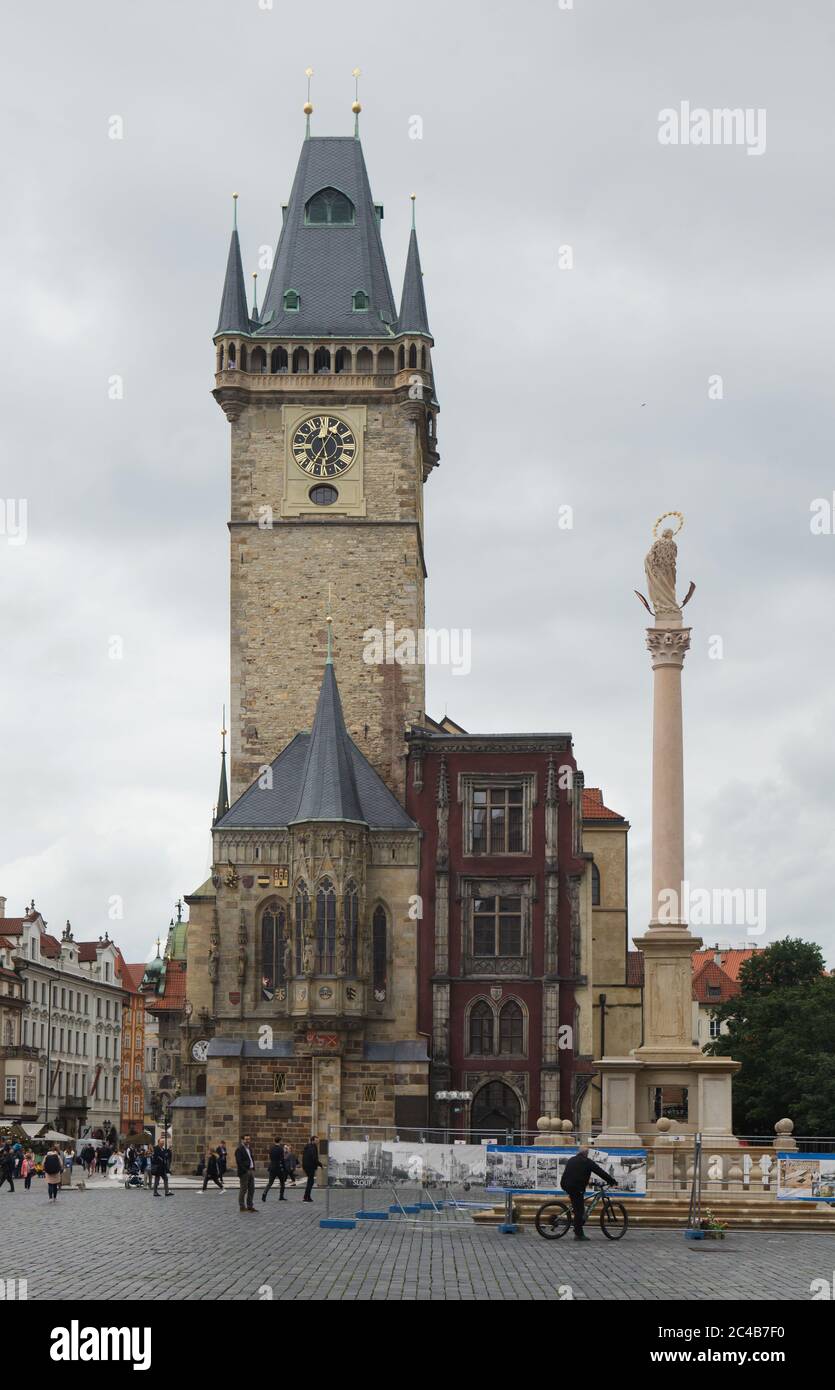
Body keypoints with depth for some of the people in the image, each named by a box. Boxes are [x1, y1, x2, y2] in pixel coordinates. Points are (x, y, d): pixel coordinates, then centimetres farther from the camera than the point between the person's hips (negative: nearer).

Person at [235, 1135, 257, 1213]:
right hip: (244, 1172, -8)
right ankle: (242, 1207, 4)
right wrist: (245, 1171, -19)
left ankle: (250, 1206, 15)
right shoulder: (239, 1149, -11)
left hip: (251, 1171, 8)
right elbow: (239, 1162, -17)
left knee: (252, 1189, 9)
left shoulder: (249, 1148, 16)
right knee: (244, 1190, -2)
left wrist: (253, 1169, 11)